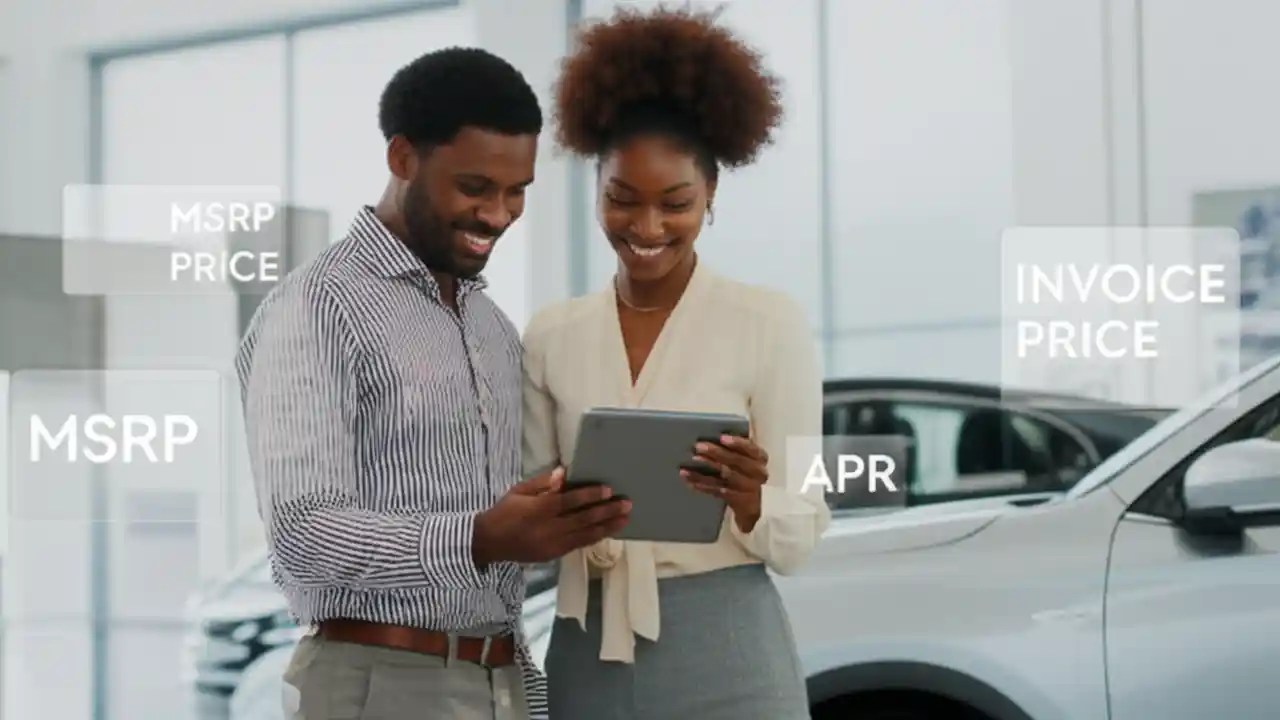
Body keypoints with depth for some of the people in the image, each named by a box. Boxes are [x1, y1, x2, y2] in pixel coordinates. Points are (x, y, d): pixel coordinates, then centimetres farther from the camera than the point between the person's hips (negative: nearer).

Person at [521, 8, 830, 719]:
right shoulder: (551, 334, 6)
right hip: (589, 655, 3)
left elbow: (802, 538, -5)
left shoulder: (771, 322, -4)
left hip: (725, 660, -3)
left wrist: (750, 505, -25)